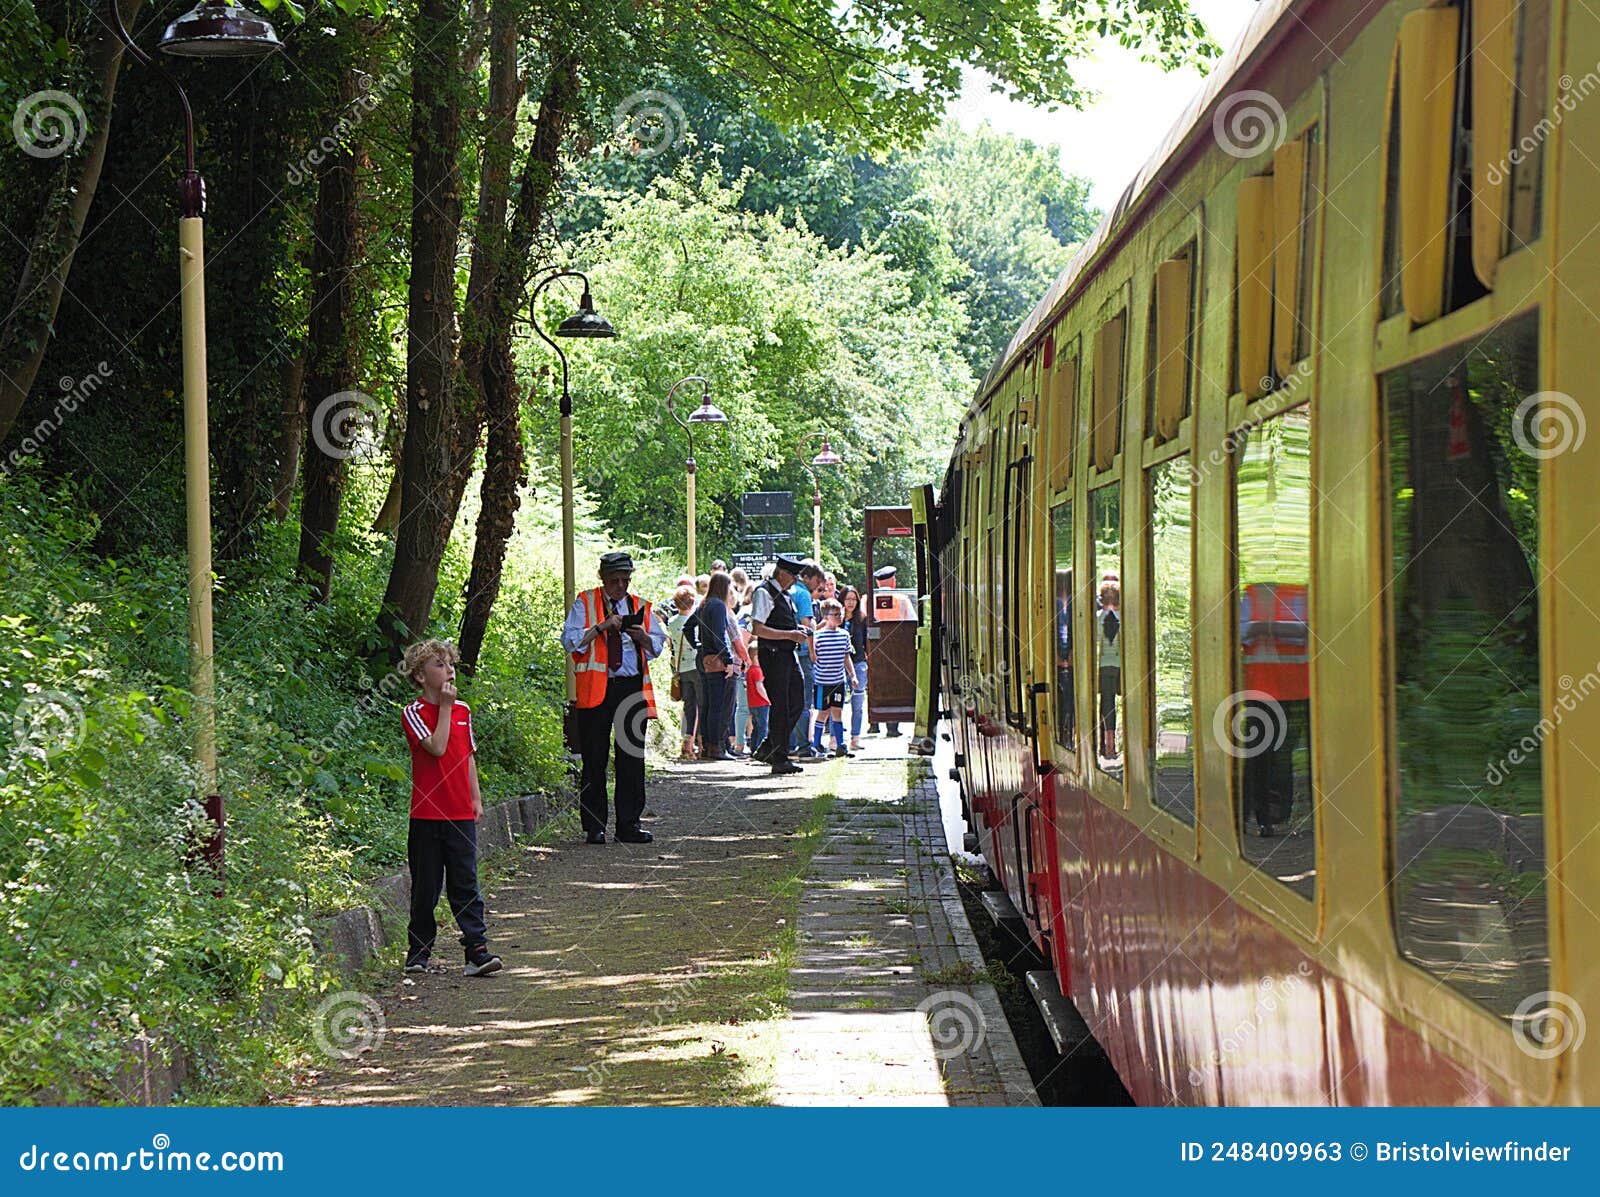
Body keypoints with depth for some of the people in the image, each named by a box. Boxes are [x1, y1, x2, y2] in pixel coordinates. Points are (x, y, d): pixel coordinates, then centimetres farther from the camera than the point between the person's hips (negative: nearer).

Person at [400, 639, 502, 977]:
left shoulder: (463, 711, 11)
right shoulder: (414, 713, -6)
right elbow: (437, 747, -20)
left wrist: (476, 799, 14)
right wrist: (445, 707, -13)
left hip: (461, 814, 4)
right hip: (427, 814, -4)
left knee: (465, 884, 0)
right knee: (425, 887, 4)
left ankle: (477, 950, -3)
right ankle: (418, 951, 16)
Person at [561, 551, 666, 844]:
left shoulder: (641, 607, 15)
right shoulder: (585, 604, 6)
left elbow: (657, 646, 12)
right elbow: (570, 640, -4)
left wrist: (640, 635, -8)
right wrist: (601, 627, -15)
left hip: (632, 688, 3)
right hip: (596, 688, -3)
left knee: (632, 759, 2)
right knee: (594, 759, -1)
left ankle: (629, 825, 8)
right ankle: (594, 827, 5)